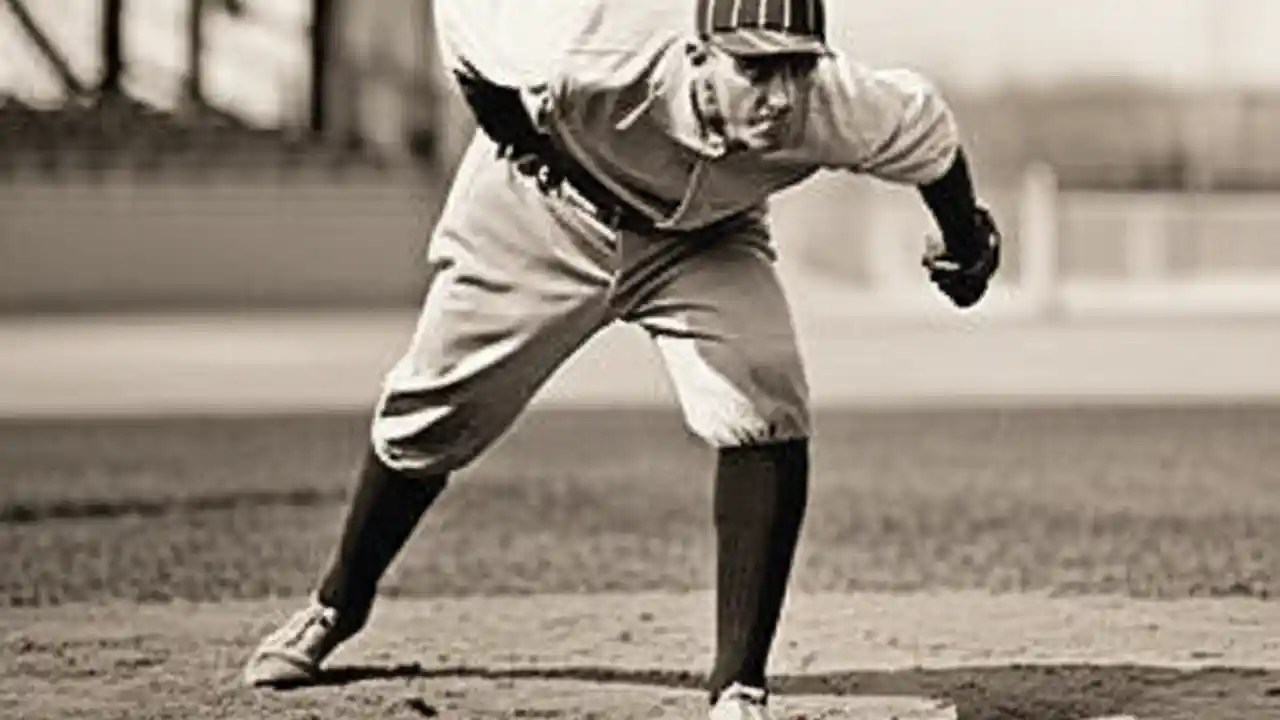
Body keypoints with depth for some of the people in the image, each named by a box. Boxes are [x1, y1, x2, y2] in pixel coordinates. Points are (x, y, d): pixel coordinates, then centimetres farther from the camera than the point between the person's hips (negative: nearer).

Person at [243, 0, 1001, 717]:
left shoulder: (832, 108, -37)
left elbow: (928, 132, -13)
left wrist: (967, 240, 3)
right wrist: (504, 118, -16)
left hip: (705, 240, 1)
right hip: (546, 208, -1)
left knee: (770, 431, -22)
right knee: (429, 421, 9)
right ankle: (336, 610, 36)